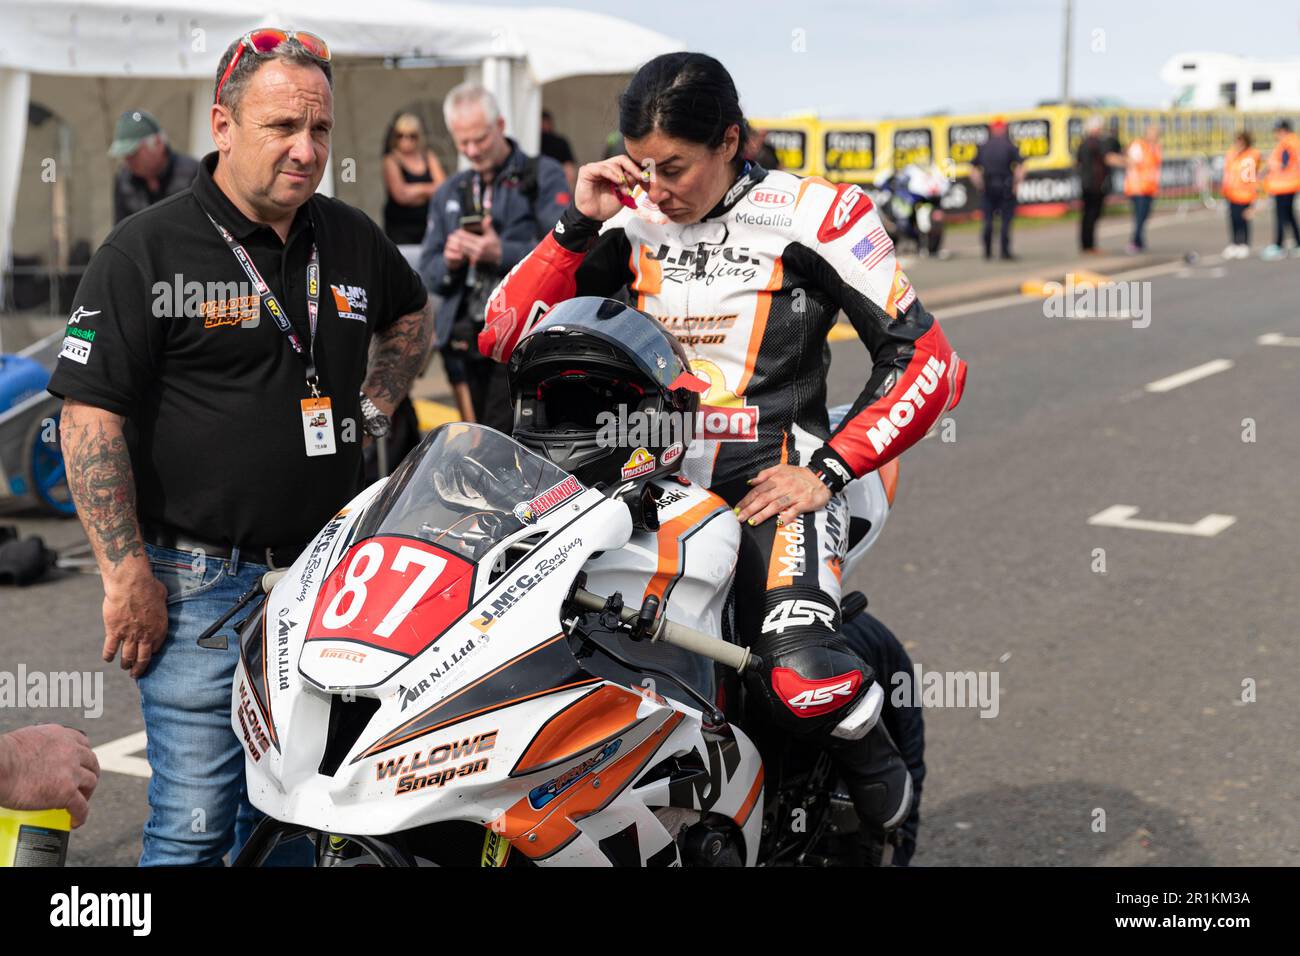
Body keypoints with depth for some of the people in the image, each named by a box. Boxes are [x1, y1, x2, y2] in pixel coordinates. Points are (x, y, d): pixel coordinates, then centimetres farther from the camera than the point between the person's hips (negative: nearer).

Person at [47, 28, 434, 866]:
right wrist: (127, 574, -14)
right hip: (200, 582, -5)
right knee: (196, 825, -3)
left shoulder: (352, 239, 9)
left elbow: (411, 315, 30)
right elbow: (90, 415, -12)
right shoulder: (146, 252, -9)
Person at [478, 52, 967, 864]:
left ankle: (886, 795, 3)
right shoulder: (630, 222, 10)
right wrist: (579, 224, -4)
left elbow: (930, 364, -1)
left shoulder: (814, 216, -1)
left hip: (771, 481, -4)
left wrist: (827, 469, -8)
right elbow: (503, 337, 5)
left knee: (801, 682, -30)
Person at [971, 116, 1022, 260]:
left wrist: (980, 185, 9)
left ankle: (987, 252, 3)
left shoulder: (982, 147, 8)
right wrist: (1016, 185, -4)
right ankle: (1004, 251, -2)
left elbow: (973, 170, 5)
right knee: (1006, 220, 3)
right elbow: (1020, 168, -13)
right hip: (1005, 187, -2)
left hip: (987, 188, 2)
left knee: (988, 220, 8)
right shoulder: (1010, 146, -2)